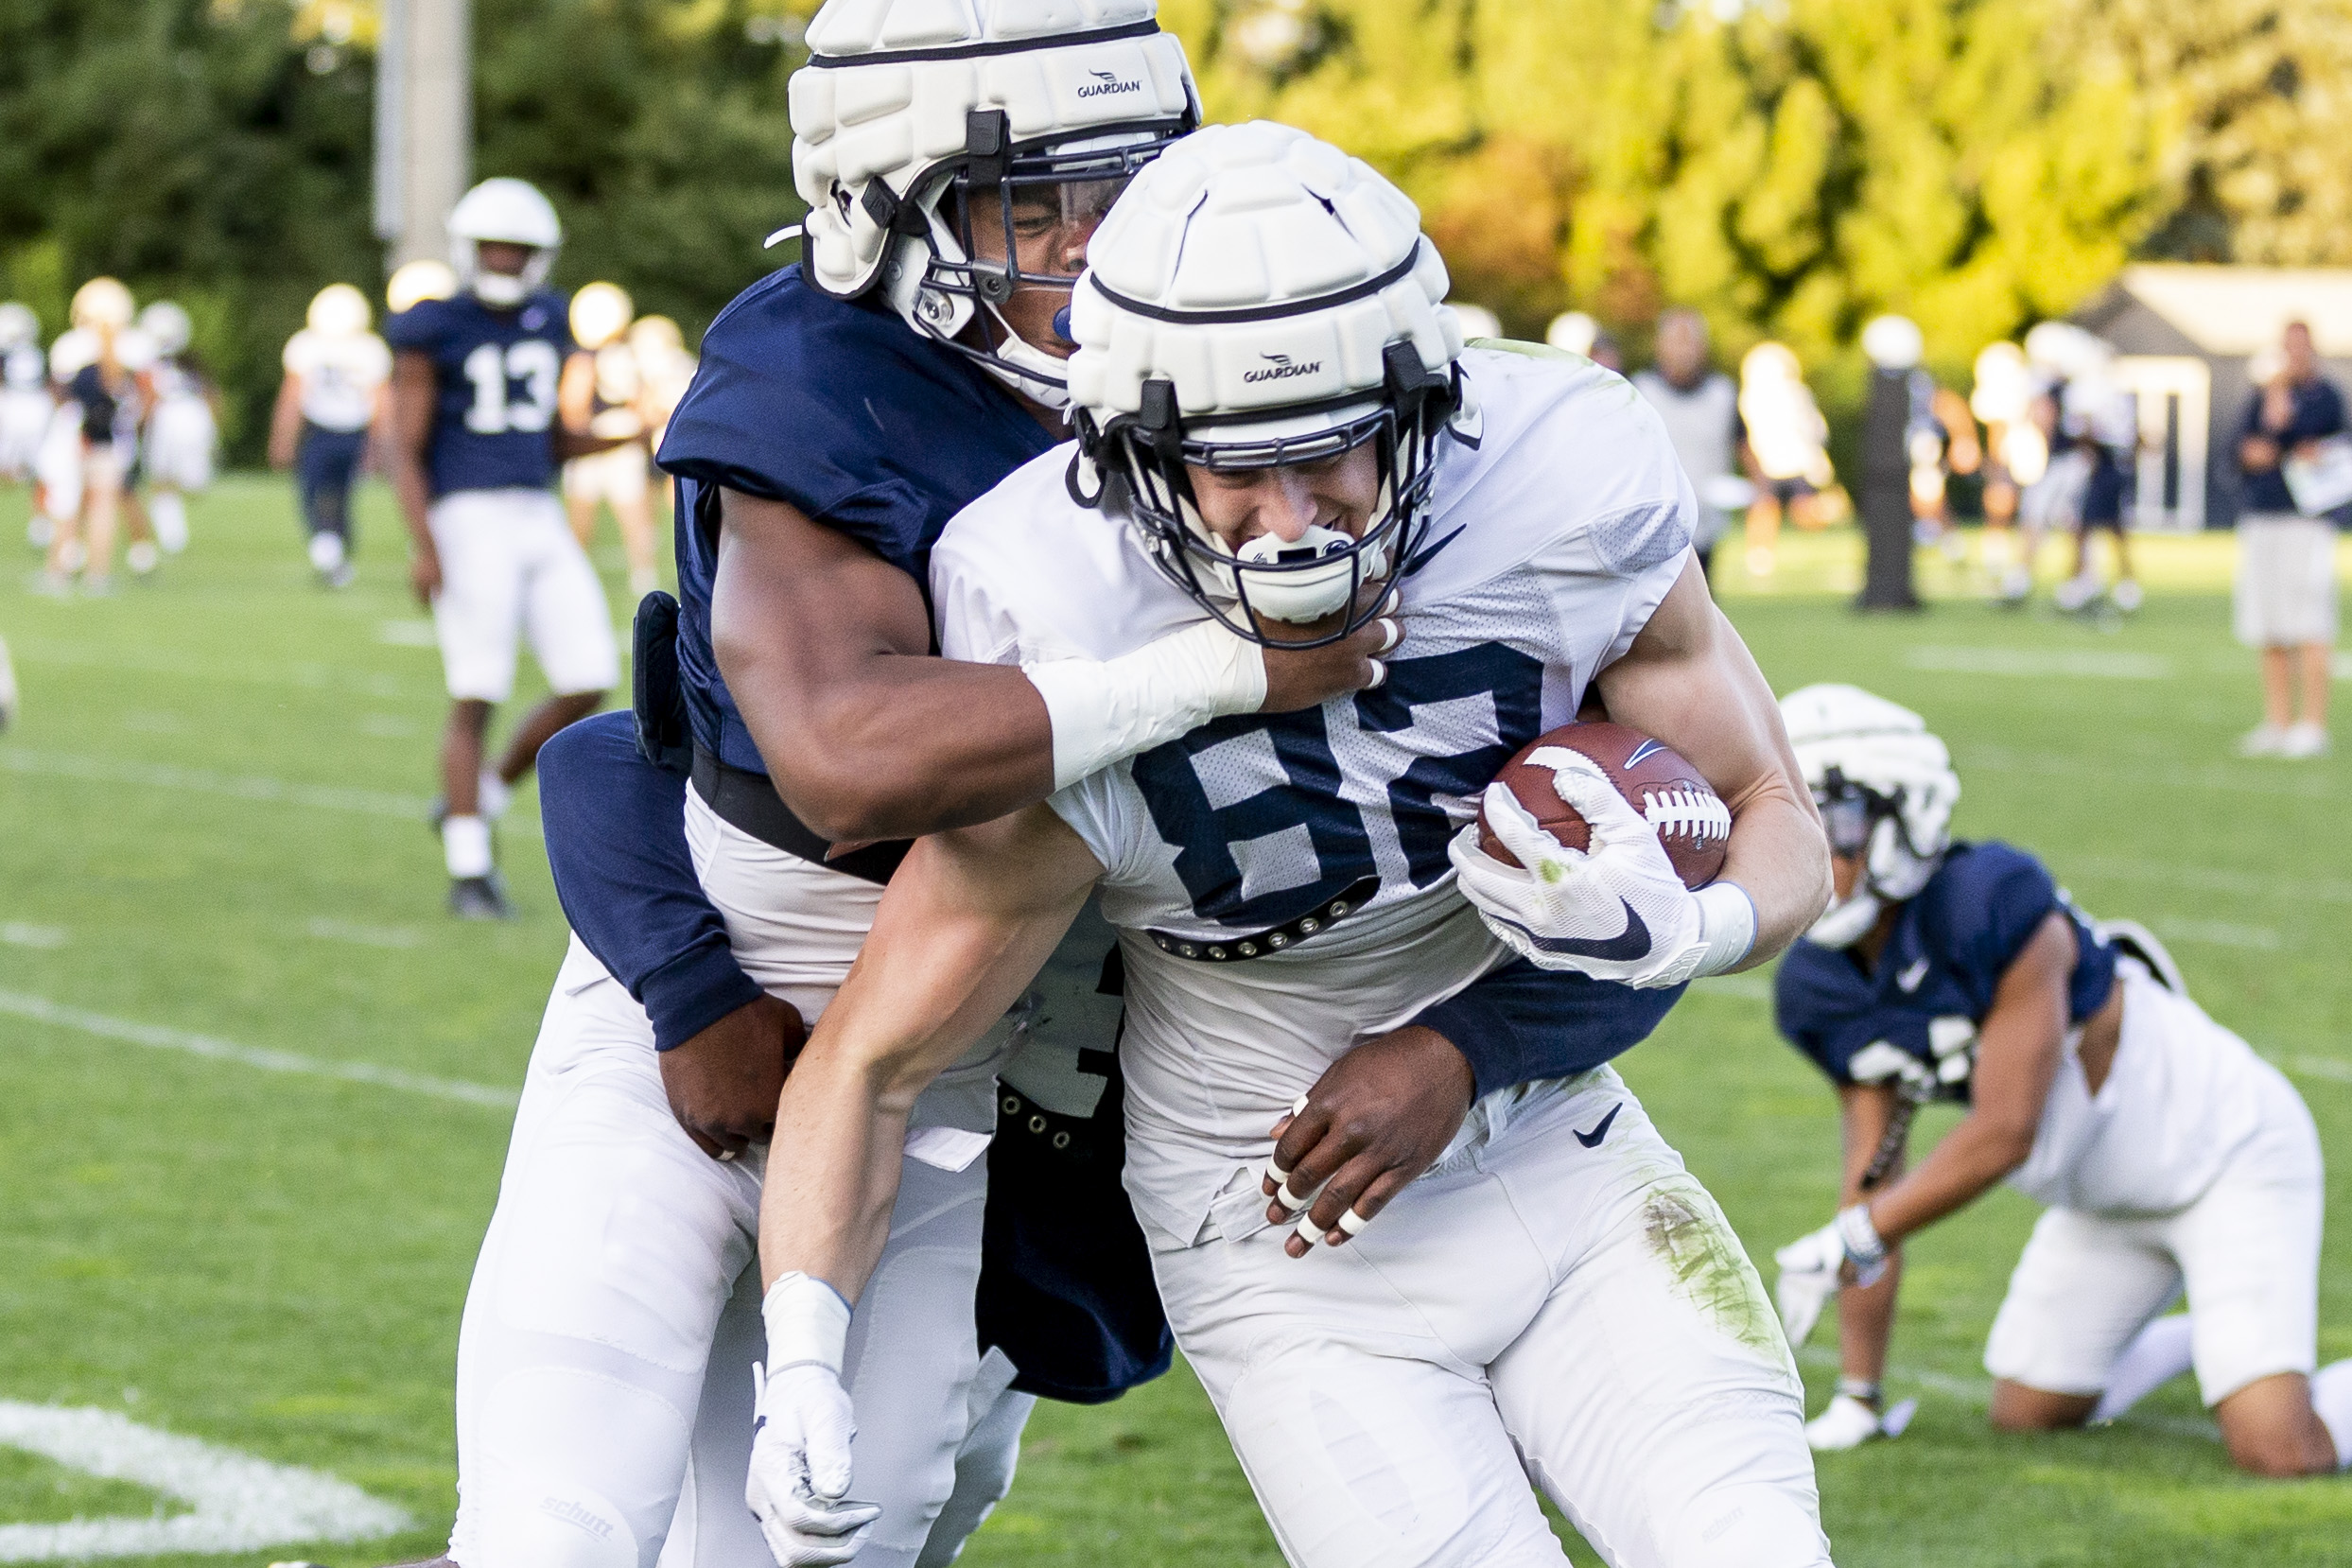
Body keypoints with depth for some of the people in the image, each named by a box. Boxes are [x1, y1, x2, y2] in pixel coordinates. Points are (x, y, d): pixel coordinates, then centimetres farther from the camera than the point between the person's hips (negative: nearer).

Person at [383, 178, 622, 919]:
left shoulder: (545, 323, 13)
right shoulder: (432, 330, -5)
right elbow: (405, 450, -7)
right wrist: (423, 546, -19)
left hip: (540, 523, 6)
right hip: (468, 520, -6)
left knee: (588, 684, -2)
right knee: (476, 699, -6)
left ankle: (479, 799, 17)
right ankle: (469, 873, 3)